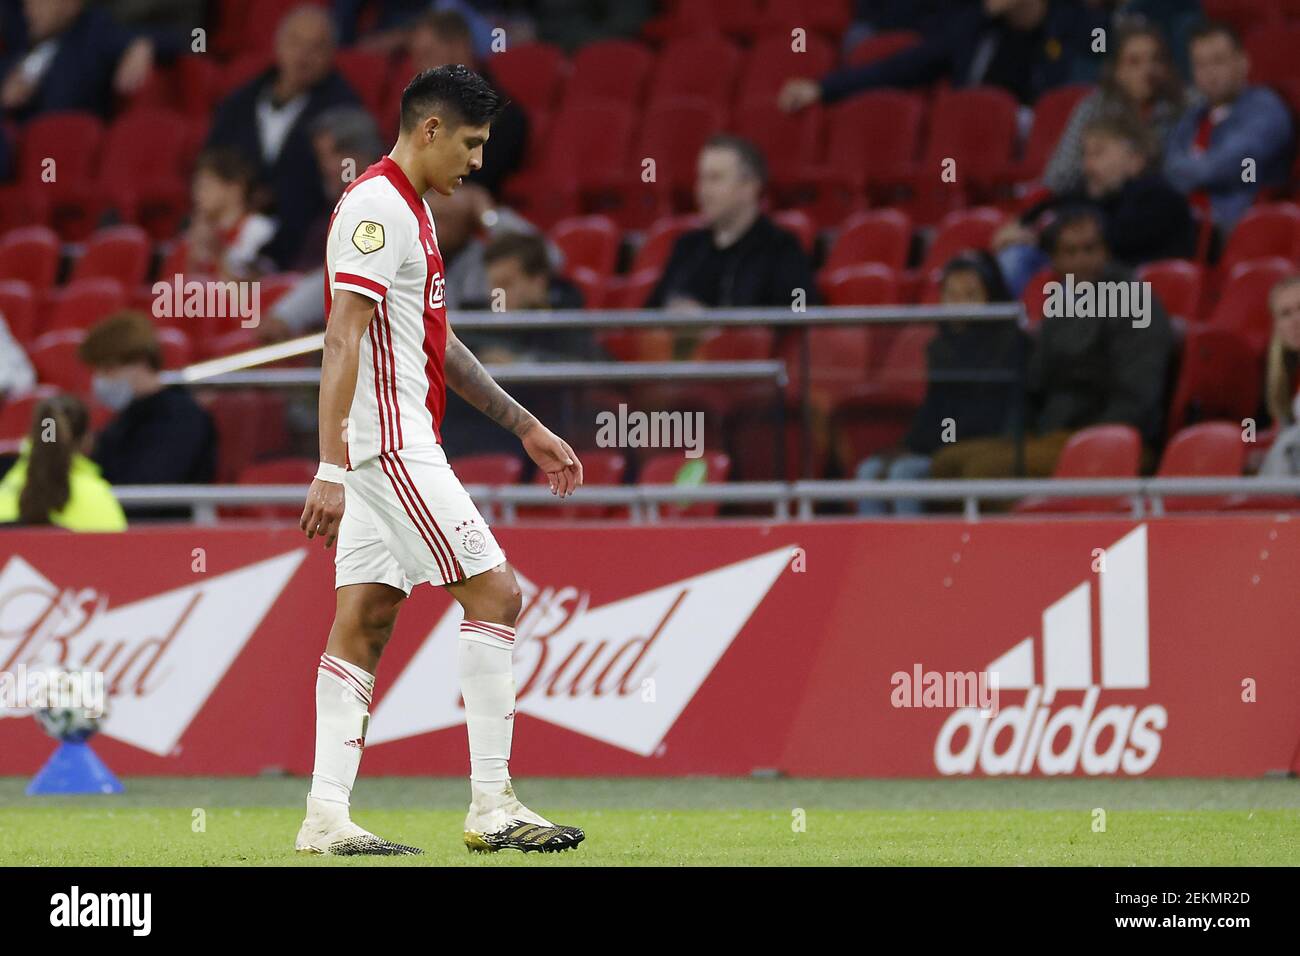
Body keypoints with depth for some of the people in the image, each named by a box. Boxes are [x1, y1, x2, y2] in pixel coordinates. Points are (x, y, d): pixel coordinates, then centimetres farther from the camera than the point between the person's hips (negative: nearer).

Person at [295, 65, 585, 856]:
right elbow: (343, 342, -21)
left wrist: (526, 426, 27)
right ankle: (492, 805, -8)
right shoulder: (377, 207, -14)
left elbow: (438, 345, 27)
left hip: (403, 443, 10)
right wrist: (332, 469, -27)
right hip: (390, 443, -10)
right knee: (495, 593, -9)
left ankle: (327, 816, 3)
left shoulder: (408, 211, 19)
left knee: (364, 623, 6)